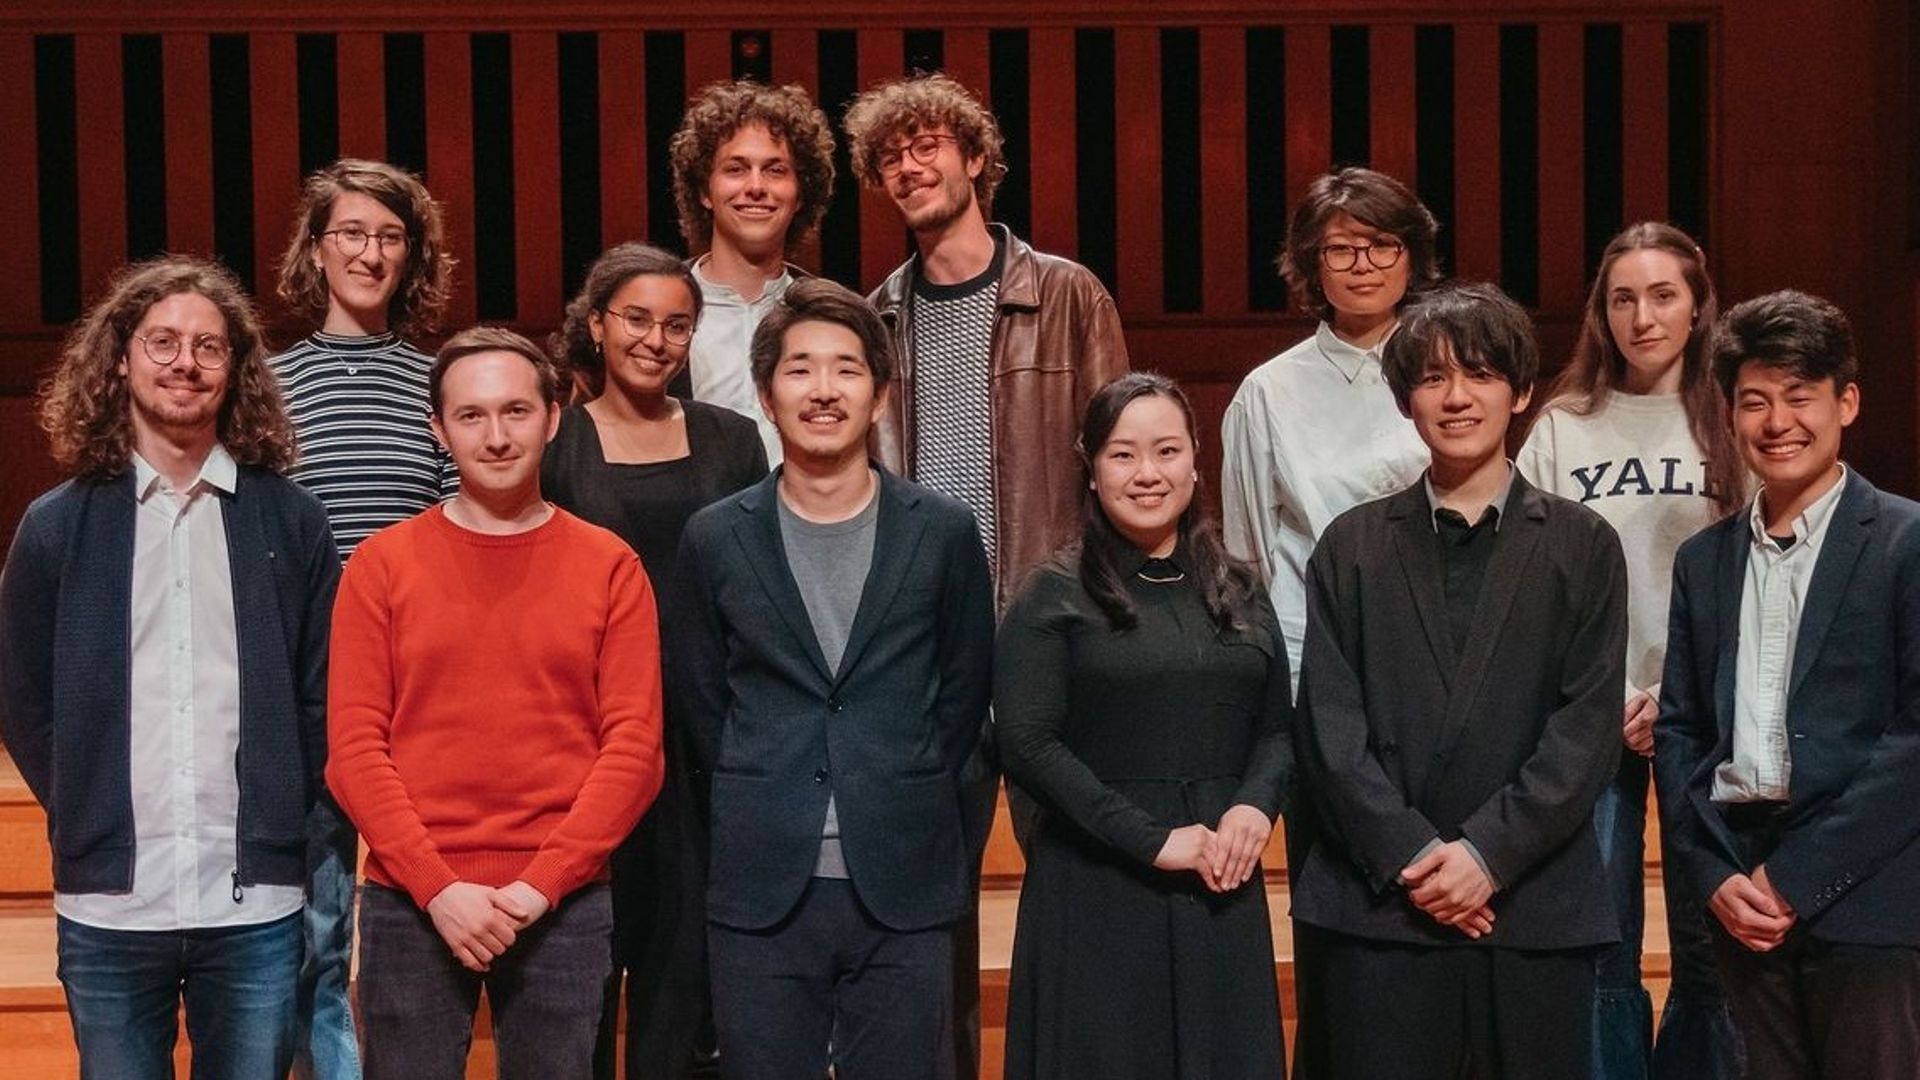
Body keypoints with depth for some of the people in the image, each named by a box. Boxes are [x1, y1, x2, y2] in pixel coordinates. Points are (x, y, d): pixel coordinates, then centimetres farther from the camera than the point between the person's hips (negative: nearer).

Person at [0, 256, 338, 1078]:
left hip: (255, 906, 0)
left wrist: (279, 827, 3)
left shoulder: (290, 521, 5)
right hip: (108, 906, 0)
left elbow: (322, 696, 8)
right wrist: (88, 824, 5)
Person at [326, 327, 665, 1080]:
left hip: (564, 908, 0)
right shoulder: (382, 564, 3)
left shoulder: (609, 565, 4)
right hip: (411, 903, 0)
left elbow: (634, 744, -2)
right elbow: (354, 745, -2)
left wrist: (542, 883, -10)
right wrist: (438, 886, -11)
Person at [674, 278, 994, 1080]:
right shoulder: (715, 539, 4)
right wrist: (763, 810, 7)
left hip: (905, 893, 0)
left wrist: (907, 805, 5)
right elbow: (701, 702, 11)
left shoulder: (942, 533, 2)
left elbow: (964, 694, 9)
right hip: (761, 893, 1)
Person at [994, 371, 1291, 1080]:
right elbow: (1026, 743, -11)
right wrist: (1150, 839, -16)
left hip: (1221, 883, 4)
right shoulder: (1056, 596, -3)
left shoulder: (1238, 590, 11)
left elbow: (1279, 725, 12)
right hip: (1096, 888, -4)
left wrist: (1255, 808, -9)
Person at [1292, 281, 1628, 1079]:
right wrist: (1412, 856, -10)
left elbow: (1590, 725, -1)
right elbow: (1330, 724, 2)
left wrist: (1487, 851, -11)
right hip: (1381, 903, 0)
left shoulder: (1583, 546, 8)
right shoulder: (1352, 545, 10)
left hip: (1537, 908, 0)